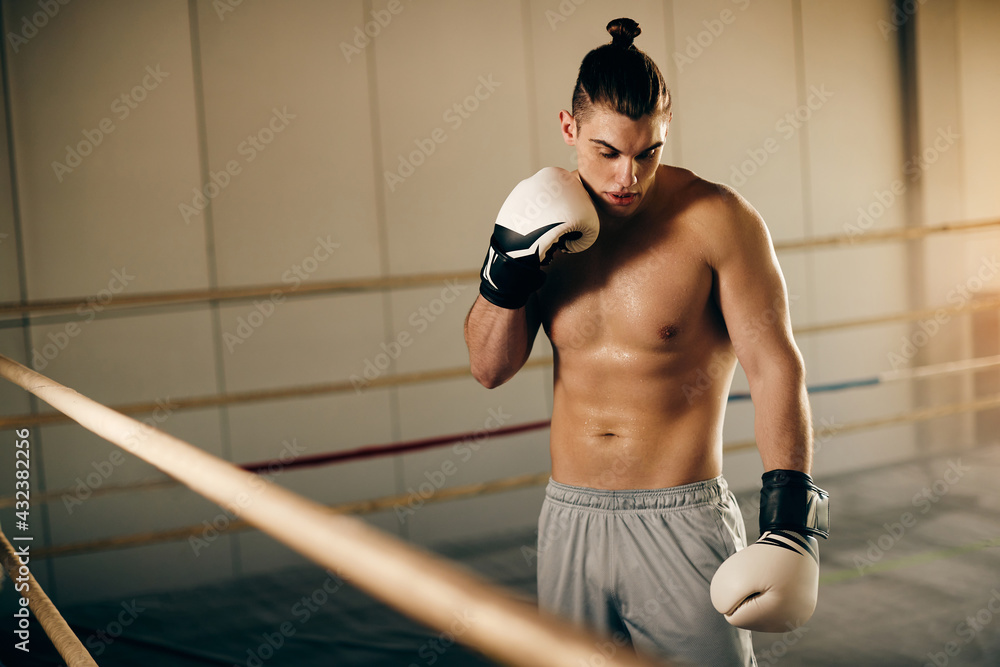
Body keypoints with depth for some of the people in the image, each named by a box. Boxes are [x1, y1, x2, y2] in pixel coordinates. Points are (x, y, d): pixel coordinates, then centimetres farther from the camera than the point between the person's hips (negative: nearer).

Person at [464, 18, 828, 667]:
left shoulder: (717, 219, -9)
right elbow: (490, 368, 6)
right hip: (570, 523, 4)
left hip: (683, 522, -4)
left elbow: (775, 365, -10)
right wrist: (509, 268, -12)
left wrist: (792, 515, -18)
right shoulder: (551, 223, 3)